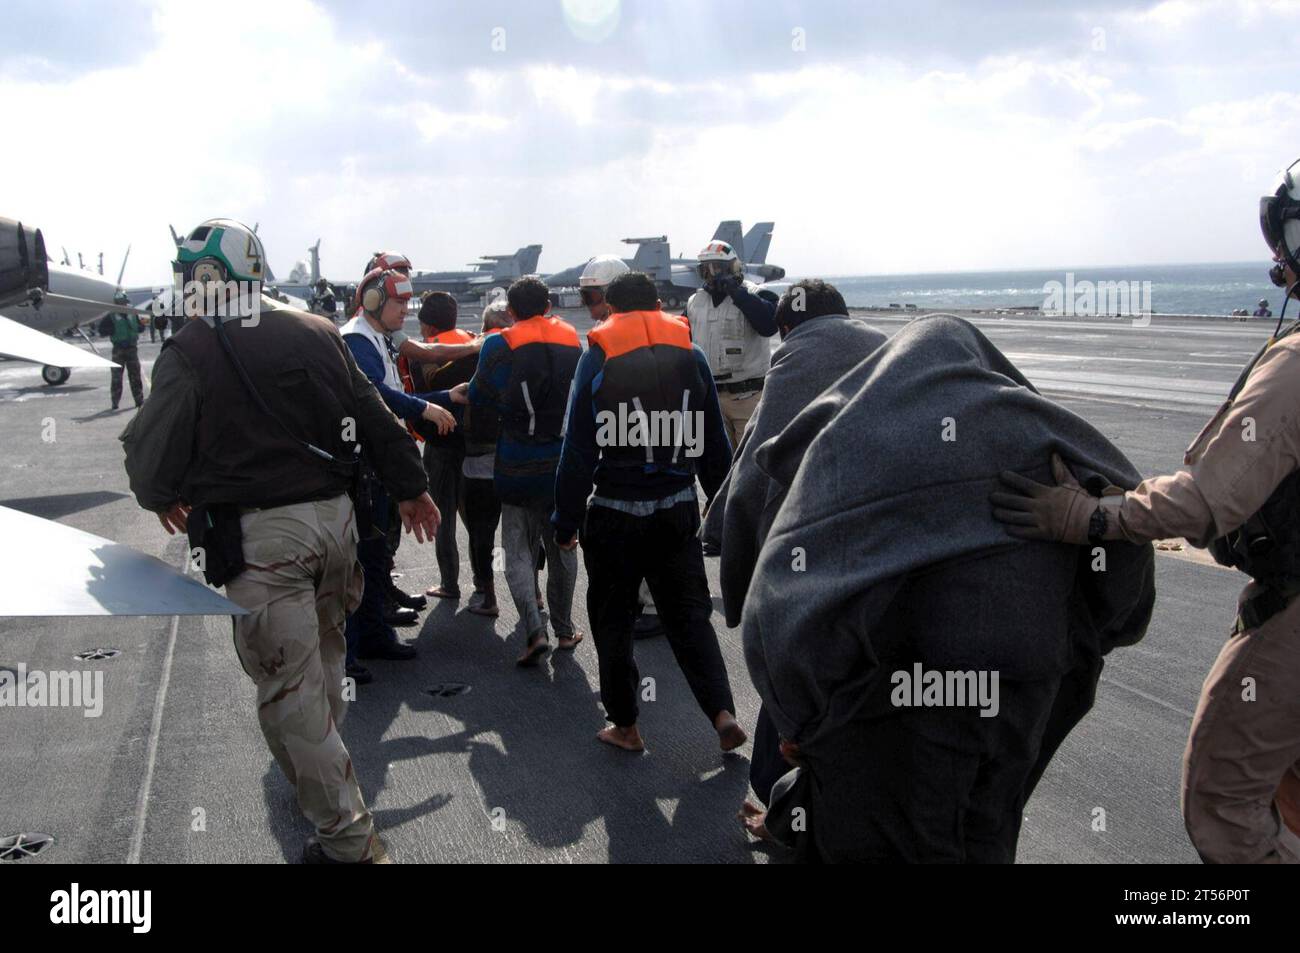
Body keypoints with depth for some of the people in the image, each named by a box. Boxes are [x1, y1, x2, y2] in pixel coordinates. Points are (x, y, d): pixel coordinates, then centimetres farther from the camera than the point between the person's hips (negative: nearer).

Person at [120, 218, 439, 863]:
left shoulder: (190, 351, -8)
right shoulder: (316, 333, 7)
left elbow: (153, 453, -5)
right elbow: (374, 419, 11)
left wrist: (163, 498, 17)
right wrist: (409, 487, 22)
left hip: (257, 536, -6)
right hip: (335, 517, 6)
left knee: (290, 689, 1)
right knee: (322, 659, 23)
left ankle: (348, 838, 5)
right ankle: (321, 771, 42)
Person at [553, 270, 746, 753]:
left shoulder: (598, 357, -5)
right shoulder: (689, 353, 4)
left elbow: (579, 447, -7)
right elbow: (714, 441, 8)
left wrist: (566, 520, -1)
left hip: (615, 513, -3)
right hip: (678, 509, 3)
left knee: (612, 620, 12)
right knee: (689, 614, 13)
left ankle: (625, 725, 19)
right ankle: (723, 713, 1)